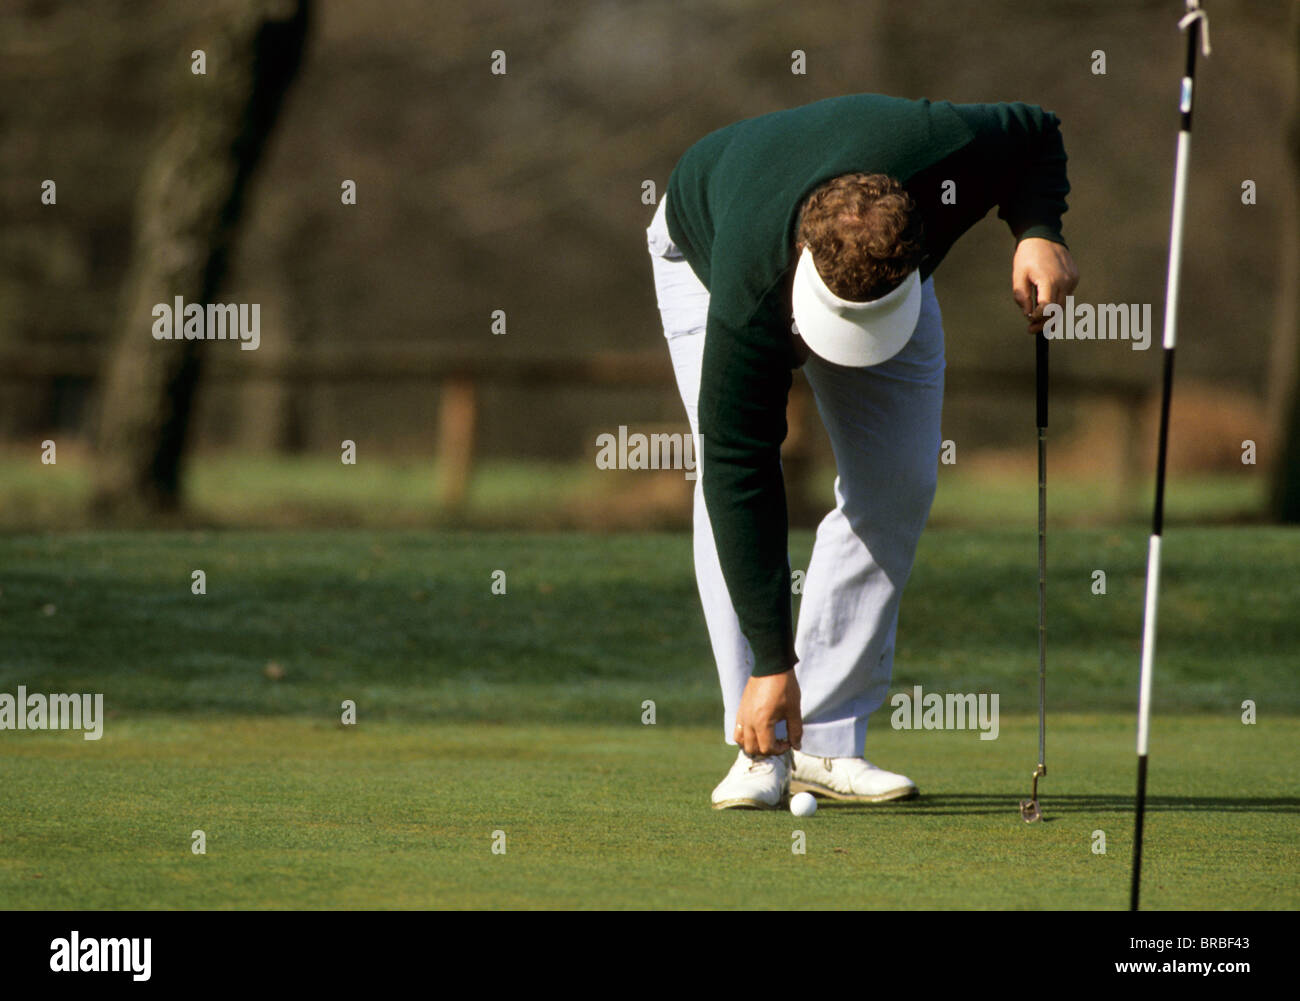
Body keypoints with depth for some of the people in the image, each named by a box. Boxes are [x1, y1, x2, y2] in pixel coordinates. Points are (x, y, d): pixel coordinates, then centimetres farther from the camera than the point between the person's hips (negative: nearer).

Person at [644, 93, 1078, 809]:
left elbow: (1038, 136, -16)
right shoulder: (749, 296, -47)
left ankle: (825, 742, -5)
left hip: (883, 262, 4)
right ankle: (763, 748, -19)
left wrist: (1037, 233, -37)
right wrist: (771, 664, -41)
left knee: (899, 482, -10)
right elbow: (739, 474, -42)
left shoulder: (949, 151, -42)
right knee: (727, 469, -23)